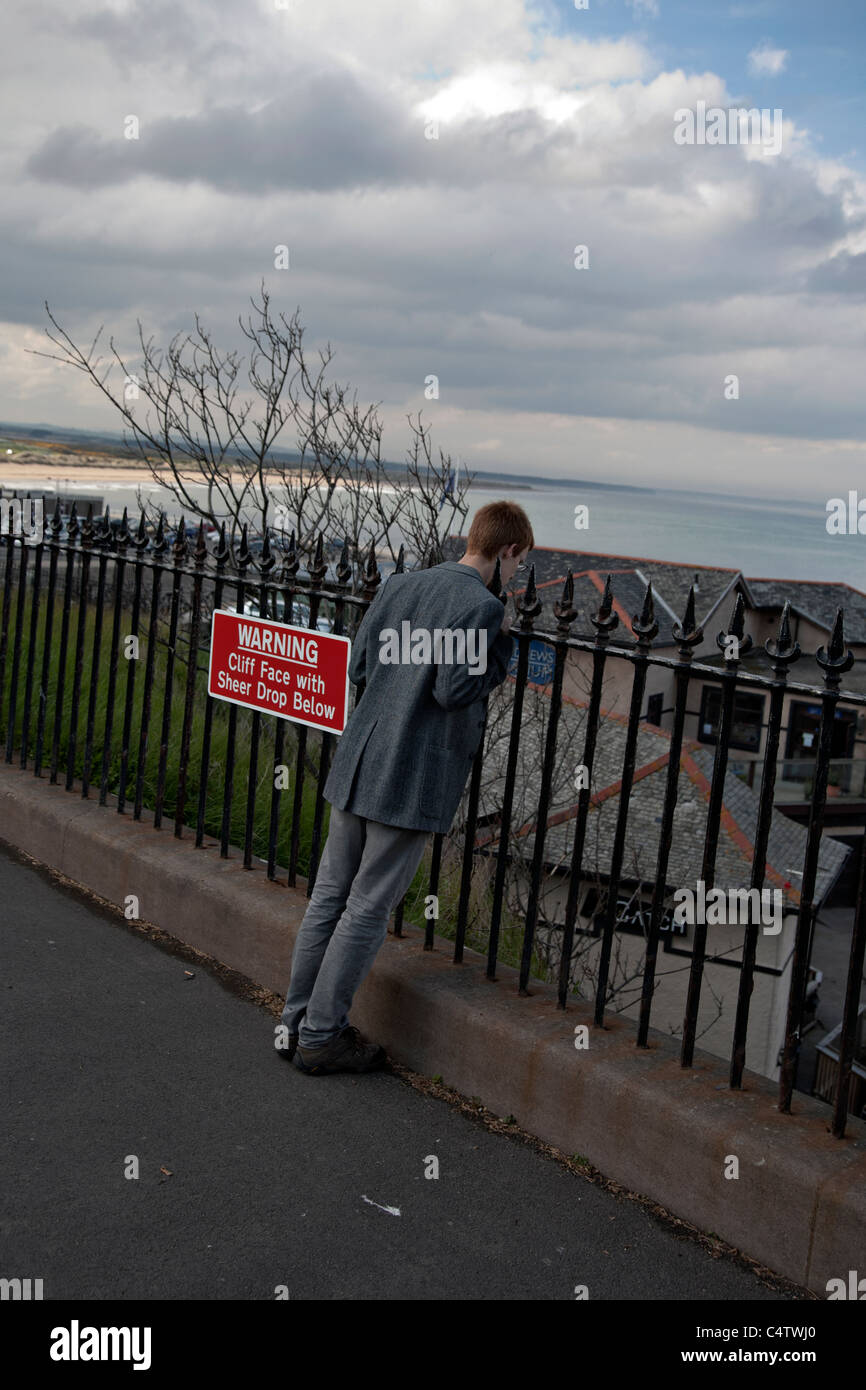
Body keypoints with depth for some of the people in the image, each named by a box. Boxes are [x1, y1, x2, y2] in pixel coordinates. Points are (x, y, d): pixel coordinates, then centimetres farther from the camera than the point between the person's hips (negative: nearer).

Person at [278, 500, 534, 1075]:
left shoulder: (400, 584, 10)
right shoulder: (483, 607, -13)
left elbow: (359, 666, 12)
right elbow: (454, 691, -17)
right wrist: (502, 646, -5)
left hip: (359, 763, 7)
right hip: (414, 779, -7)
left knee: (330, 893, 15)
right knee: (369, 908, 3)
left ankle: (298, 1020, 25)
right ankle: (321, 1035, 12)